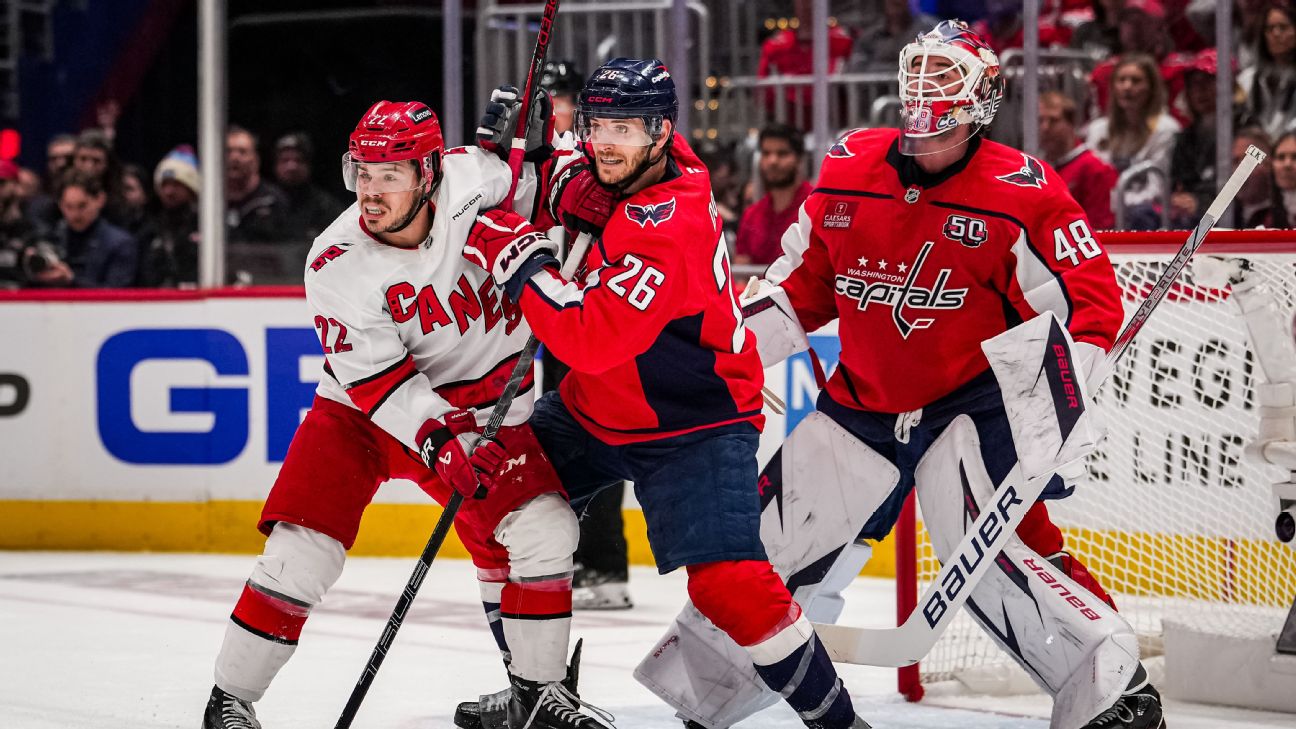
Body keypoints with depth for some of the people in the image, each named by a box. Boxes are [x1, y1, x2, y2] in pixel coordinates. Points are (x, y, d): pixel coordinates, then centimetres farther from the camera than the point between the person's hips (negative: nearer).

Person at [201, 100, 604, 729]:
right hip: (363, 406, -2)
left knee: (541, 527, -15)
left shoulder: (472, 178, -18)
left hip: (486, 409, 2)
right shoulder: (336, 266, -22)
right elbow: (379, 379, -25)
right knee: (303, 545, -13)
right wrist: (440, 441, -38)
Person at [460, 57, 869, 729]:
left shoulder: (668, 229, -31)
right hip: (593, 409, 9)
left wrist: (519, 261, -31)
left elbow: (591, 340, -37)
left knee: (731, 585, -20)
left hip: (693, 425, -9)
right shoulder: (608, 172, -6)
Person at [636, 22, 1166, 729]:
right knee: (770, 536, 6)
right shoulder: (846, 173, -2)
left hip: (972, 402, -5)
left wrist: (1049, 416, -24)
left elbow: (1087, 302, -14)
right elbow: (801, 281, 11)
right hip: (863, 403, 5)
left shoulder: (1023, 194, -15)